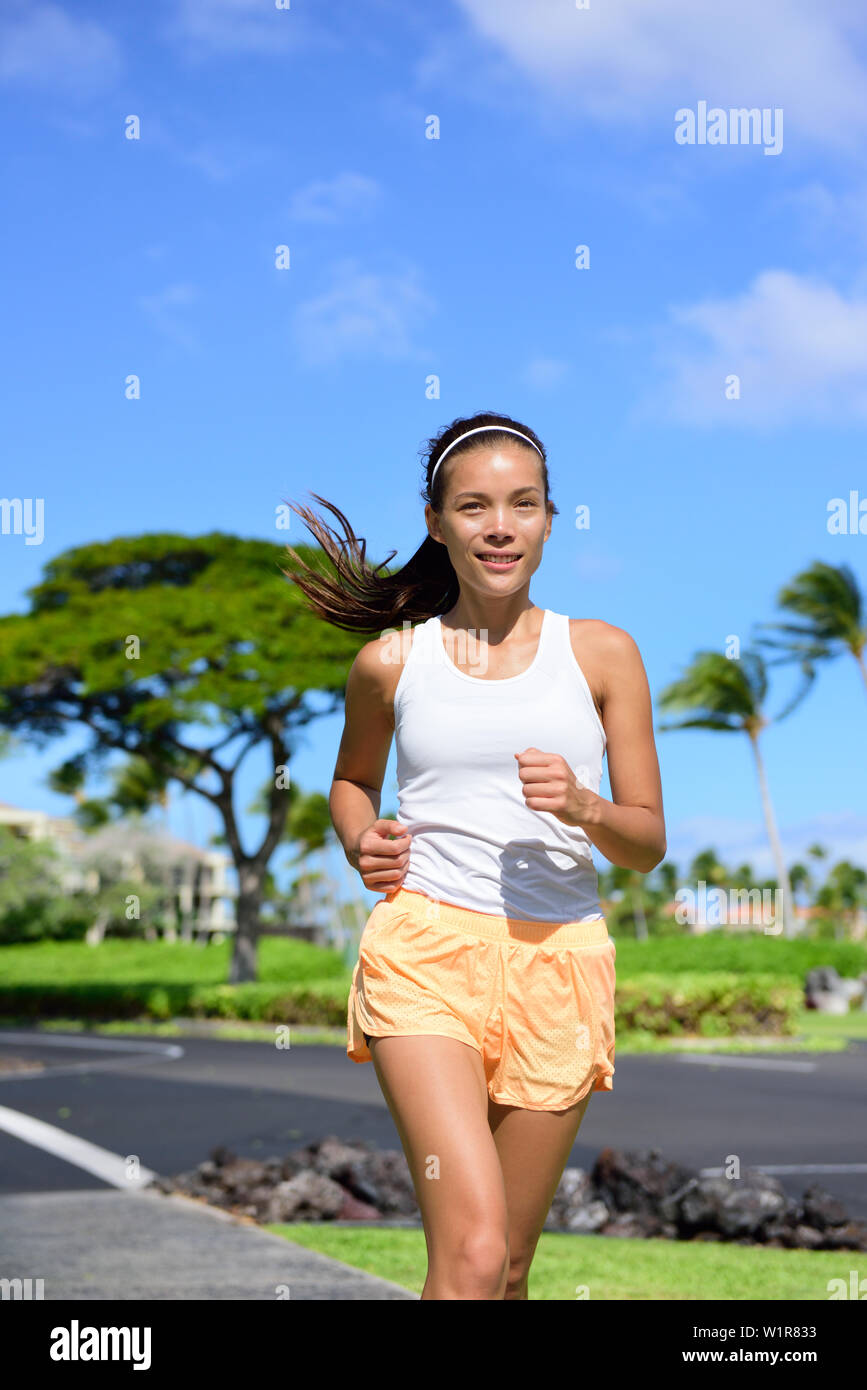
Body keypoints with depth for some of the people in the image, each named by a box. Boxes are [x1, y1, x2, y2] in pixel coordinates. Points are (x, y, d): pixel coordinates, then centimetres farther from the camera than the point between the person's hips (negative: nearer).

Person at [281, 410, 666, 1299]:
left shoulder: (602, 653, 7)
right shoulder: (389, 661, 7)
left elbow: (648, 843, 9)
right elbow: (351, 778, 27)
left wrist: (583, 809, -13)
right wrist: (361, 842, 5)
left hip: (558, 961, 2)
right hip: (426, 949, -2)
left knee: (509, 1267, 10)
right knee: (471, 1253, -20)